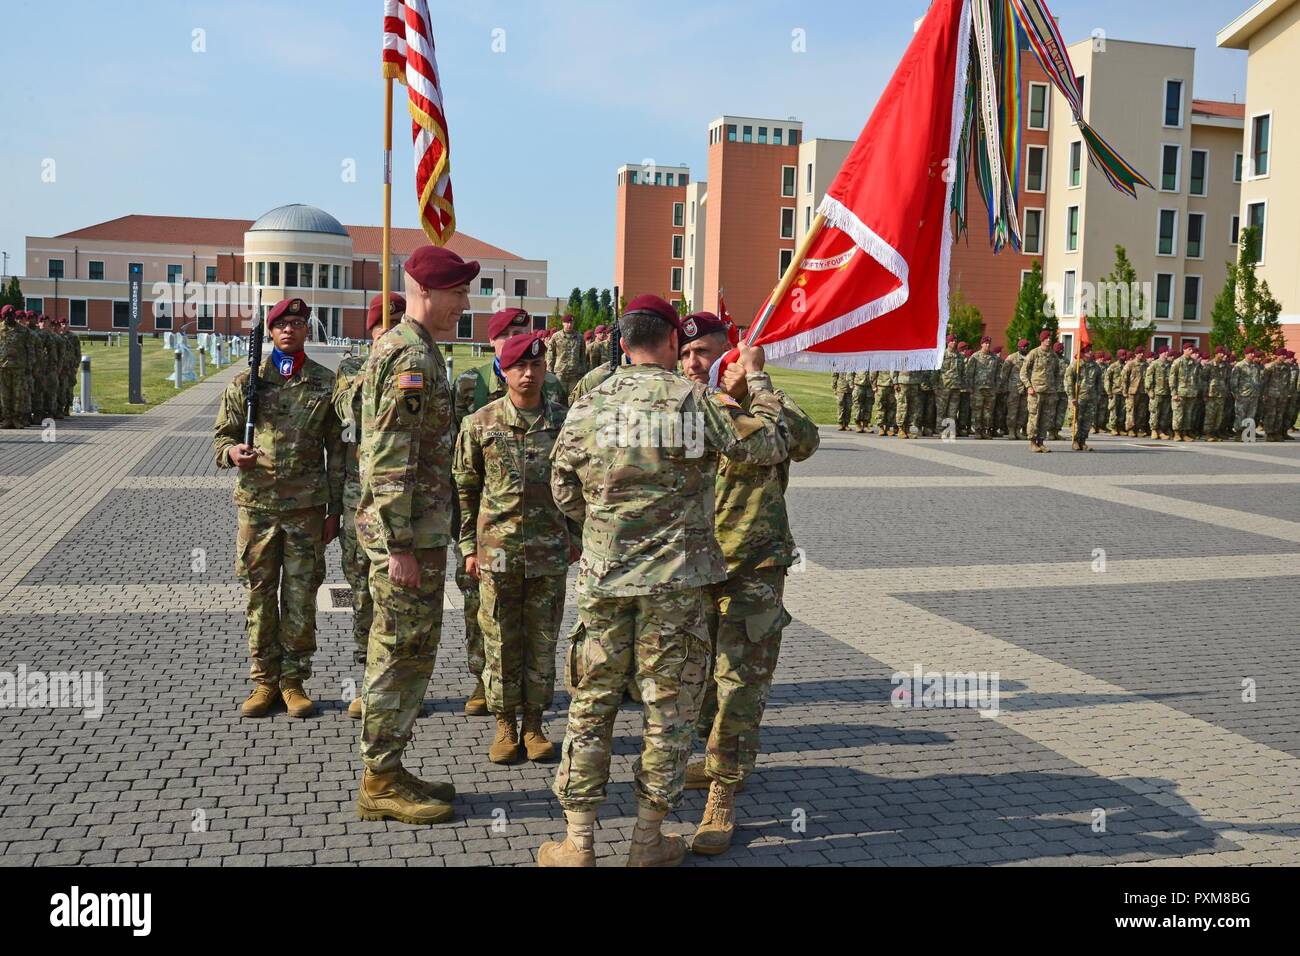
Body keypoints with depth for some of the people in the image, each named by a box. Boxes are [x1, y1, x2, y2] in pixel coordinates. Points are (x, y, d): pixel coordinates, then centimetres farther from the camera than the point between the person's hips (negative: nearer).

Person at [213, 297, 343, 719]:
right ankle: (265, 680, 18)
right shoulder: (246, 382, 6)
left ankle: (294, 680, 16)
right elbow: (222, 434, 11)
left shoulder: (325, 383, 6)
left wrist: (335, 508, 5)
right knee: (260, 595, 6)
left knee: (301, 597, 4)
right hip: (257, 501, 1)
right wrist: (232, 452, -14)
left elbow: (336, 449, 8)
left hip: (307, 506, 0)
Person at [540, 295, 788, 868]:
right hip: (677, 580, -2)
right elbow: (771, 445, 3)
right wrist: (756, 380, 15)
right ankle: (648, 841, 19)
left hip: (604, 577, 3)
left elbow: (565, 494, 9)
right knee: (668, 707, 10)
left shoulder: (586, 407, 1)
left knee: (592, 703, 12)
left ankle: (577, 843, 16)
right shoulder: (698, 402, -7)